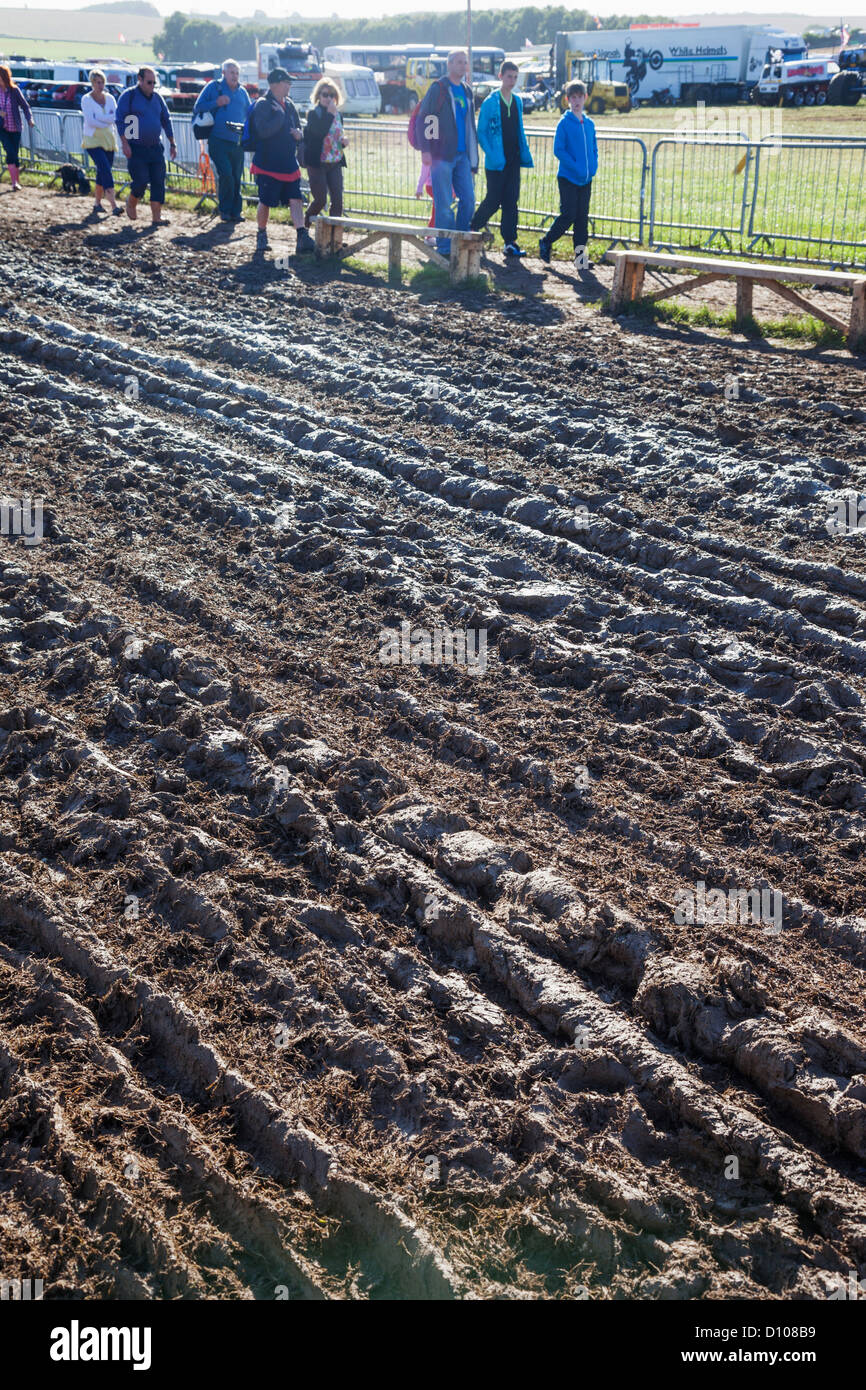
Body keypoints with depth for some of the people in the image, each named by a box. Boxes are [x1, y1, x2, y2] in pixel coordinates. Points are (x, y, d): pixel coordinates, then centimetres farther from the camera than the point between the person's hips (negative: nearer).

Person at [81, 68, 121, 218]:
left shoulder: (110, 98, 9)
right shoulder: (86, 99, -4)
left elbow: (116, 117, -6)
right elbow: (90, 121, -14)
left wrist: (97, 118, -14)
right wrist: (107, 122, -8)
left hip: (108, 141, 5)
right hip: (93, 141, -5)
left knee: (102, 174, 8)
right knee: (106, 171, -18)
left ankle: (97, 203, 23)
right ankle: (114, 205, -26)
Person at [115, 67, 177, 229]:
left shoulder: (157, 97, 11)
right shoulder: (128, 95, -5)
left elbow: (166, 120, 18)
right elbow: (119, 120, -8)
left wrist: (172, 144, 15)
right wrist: (124, 143, -16)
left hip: (155, 148, 5)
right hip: (136, 149, -5)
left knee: (158, 182, -3)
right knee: (141, 181, -10)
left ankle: (156, 217, 1)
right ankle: (131, 204, 20)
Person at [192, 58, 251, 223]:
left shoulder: (242, 91, 16)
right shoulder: (213, 87, 3)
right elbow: (198, 108, 1)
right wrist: (216, 103, -12)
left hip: (238, 142, 4)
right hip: (219, 140, -4)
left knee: (236, 177, 5)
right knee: (226, 174, -15)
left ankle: (236, 211, 13)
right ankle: (225, 210, -2)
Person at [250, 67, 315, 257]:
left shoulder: (288, 105, 13)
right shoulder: (262, 105, -10)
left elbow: (297, 129, 24)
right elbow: (263, 131, -25)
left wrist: (298, 133, 0)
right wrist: (279, 114, -18)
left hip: (289, 164, 6)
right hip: (268, 164, -6)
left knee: (295, 200, -7)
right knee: (265, 202, 4)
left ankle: (302, 237, -14)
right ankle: (261, 236, 24)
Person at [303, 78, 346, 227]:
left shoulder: (337, 113, 13)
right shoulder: (314, 113, -7)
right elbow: (320, 132, -25)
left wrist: (343, 142, 1)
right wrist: (330, 114, -23)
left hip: (335, 163, 6)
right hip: (318, 163, -6)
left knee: (337, 200, -3)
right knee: (320, 200, -6)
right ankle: (303, 226, 19)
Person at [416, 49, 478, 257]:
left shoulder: (466, 91, 18)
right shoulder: (438, 88, -3)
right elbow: (422, 119, -6)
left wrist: (473, 160, 18)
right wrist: (425, 150, -16)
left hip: (462, 154, 6)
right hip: (442, 155, -6)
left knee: (468, 199, 3)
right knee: (443, 204, -5)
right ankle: (444, 247, 2)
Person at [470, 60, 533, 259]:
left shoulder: (517, 102, 12)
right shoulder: (490, 102, -5)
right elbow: (481, 132, -6)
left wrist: (525, 154, 12)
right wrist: (491, 155, -15)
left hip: (513, 160, 5)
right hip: (496, 161, -5)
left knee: (511, 201, 2)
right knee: (493, 200, -2)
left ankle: (510, 242, 3)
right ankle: (472, 228, 19)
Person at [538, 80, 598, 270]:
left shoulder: (590, 124, 11)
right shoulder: (564, 123, -6)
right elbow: (558, 150, -11)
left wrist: (593, 167, 0)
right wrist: (576, 168, -17)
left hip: (586, 179, 5)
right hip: (568, 178, -5)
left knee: (583, 218, 4)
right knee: (568, 216, -8)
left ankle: (581, 254, 8)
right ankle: (545, 242, 12)